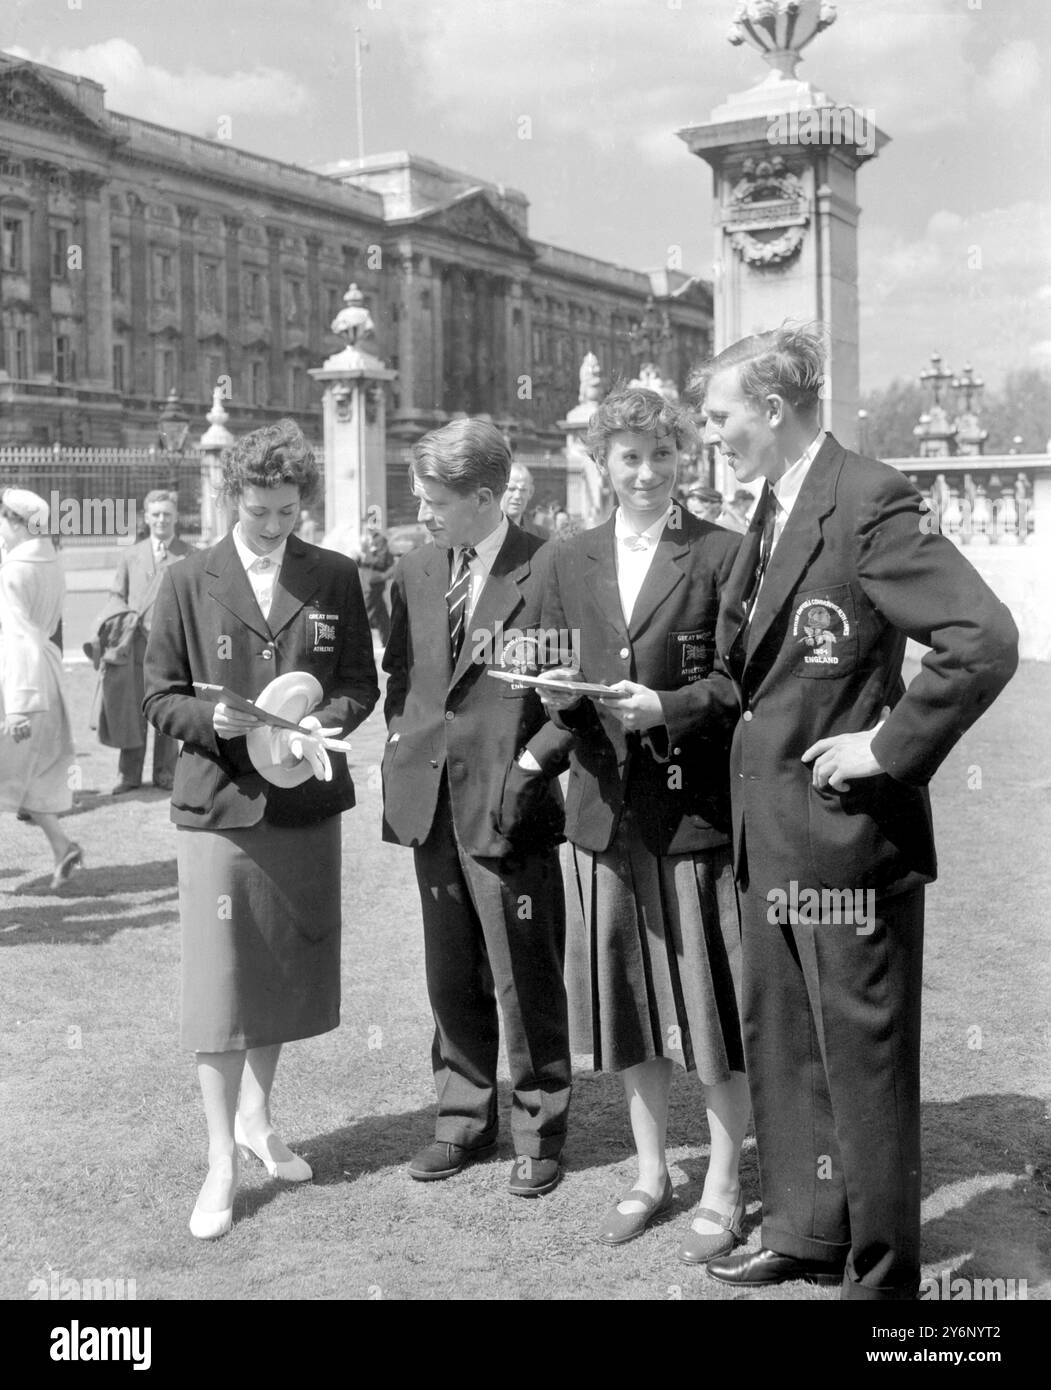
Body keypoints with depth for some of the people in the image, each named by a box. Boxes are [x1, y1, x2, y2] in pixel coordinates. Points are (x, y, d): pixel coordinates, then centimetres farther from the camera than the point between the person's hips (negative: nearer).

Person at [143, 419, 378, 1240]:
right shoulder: (189, 583, -1)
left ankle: (257, 1118, 35)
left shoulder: (336, 579, 3)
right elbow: (161, 698, 1)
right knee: (218, 984, -2)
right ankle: (222, 1163, 9)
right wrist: (213, 721, -20)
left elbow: (361, 685, 6)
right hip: (218, 803, -2)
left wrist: (319, 726, -14)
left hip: (306, 802, 3)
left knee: (287, 972, 14)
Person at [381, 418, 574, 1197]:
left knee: (526, 979, 4)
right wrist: (402, 740, 7)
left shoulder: (548, 570, -10)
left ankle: (539, 1130, 20)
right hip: (431, 801, 6)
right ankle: (464, 1119, 29)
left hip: (509, 807, -5)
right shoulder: (416, 574, 9)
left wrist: (533, 765, -13)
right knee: (451, 976, 15)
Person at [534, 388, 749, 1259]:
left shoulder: (722, 553, -3)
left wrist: (666, 707, -19)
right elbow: (553, 682, 15)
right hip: (606, 807, 5)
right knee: (626, 994, 12)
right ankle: (652, 1174, 29)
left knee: (711, 997, 3)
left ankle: (722, 1189, 19)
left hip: (698, 804, -4)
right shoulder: (571, 563, 12)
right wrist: (557, 698, -7)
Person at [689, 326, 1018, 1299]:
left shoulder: (869, 500, -16)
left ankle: (883, 1272, 20)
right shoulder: (773, 509, 11)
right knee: (779, 1042, 18)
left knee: (863, 1056, 4)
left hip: (848, 830, -9)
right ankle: (806, 1235, 34)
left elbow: (985, 642, -25)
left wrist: (889, 749, -20)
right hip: (773, 832, 9)